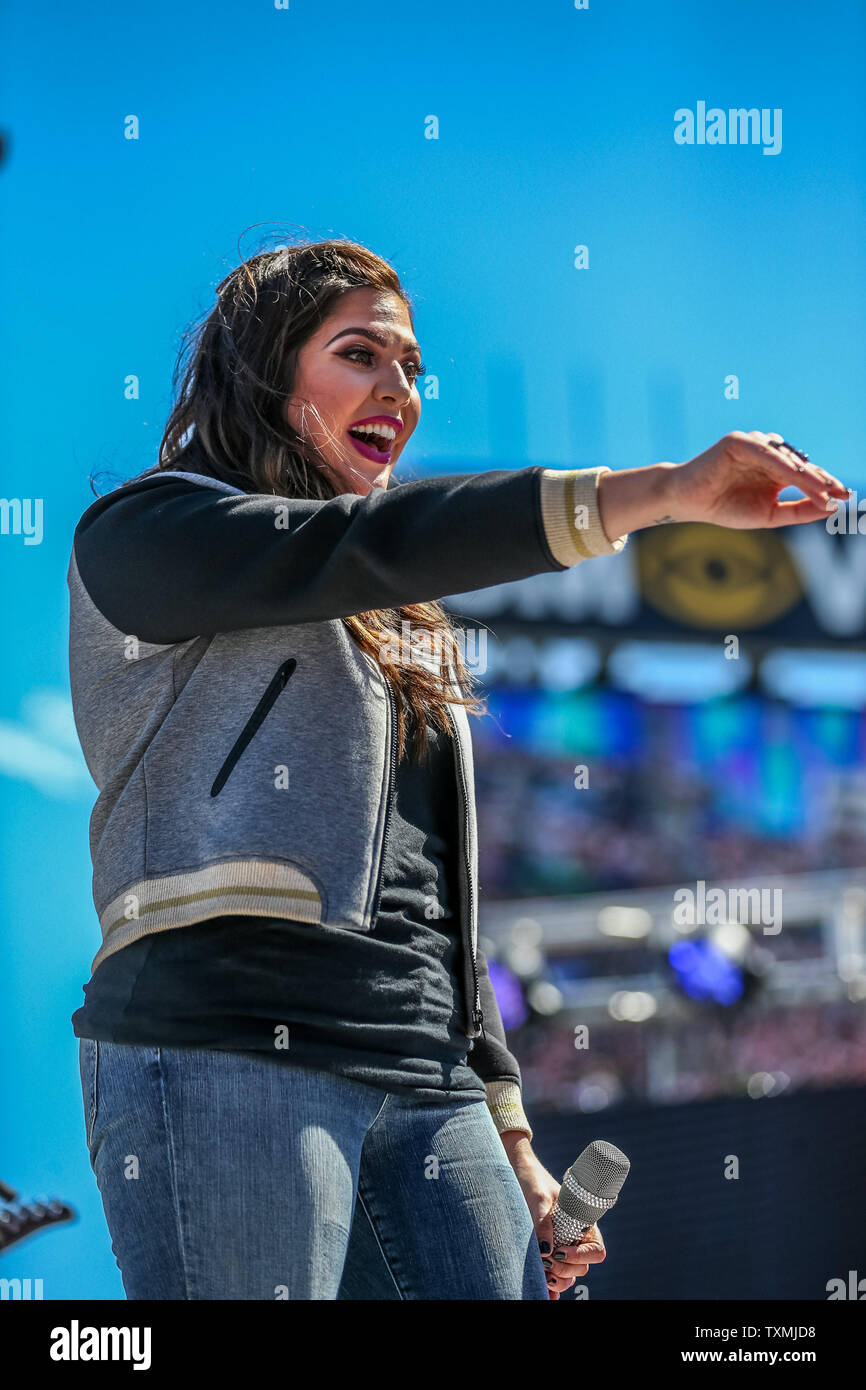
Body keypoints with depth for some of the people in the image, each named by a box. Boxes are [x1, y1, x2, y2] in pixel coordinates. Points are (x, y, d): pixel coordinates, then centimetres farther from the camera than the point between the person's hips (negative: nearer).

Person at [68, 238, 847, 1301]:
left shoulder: (403, 631, 27)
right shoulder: (142, 534, 5)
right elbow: (361, 546, -14)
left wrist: (509, 1140, 19)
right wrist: (655, 493, -21)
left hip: (429, 1084, 7)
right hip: (231, 1055, -7)